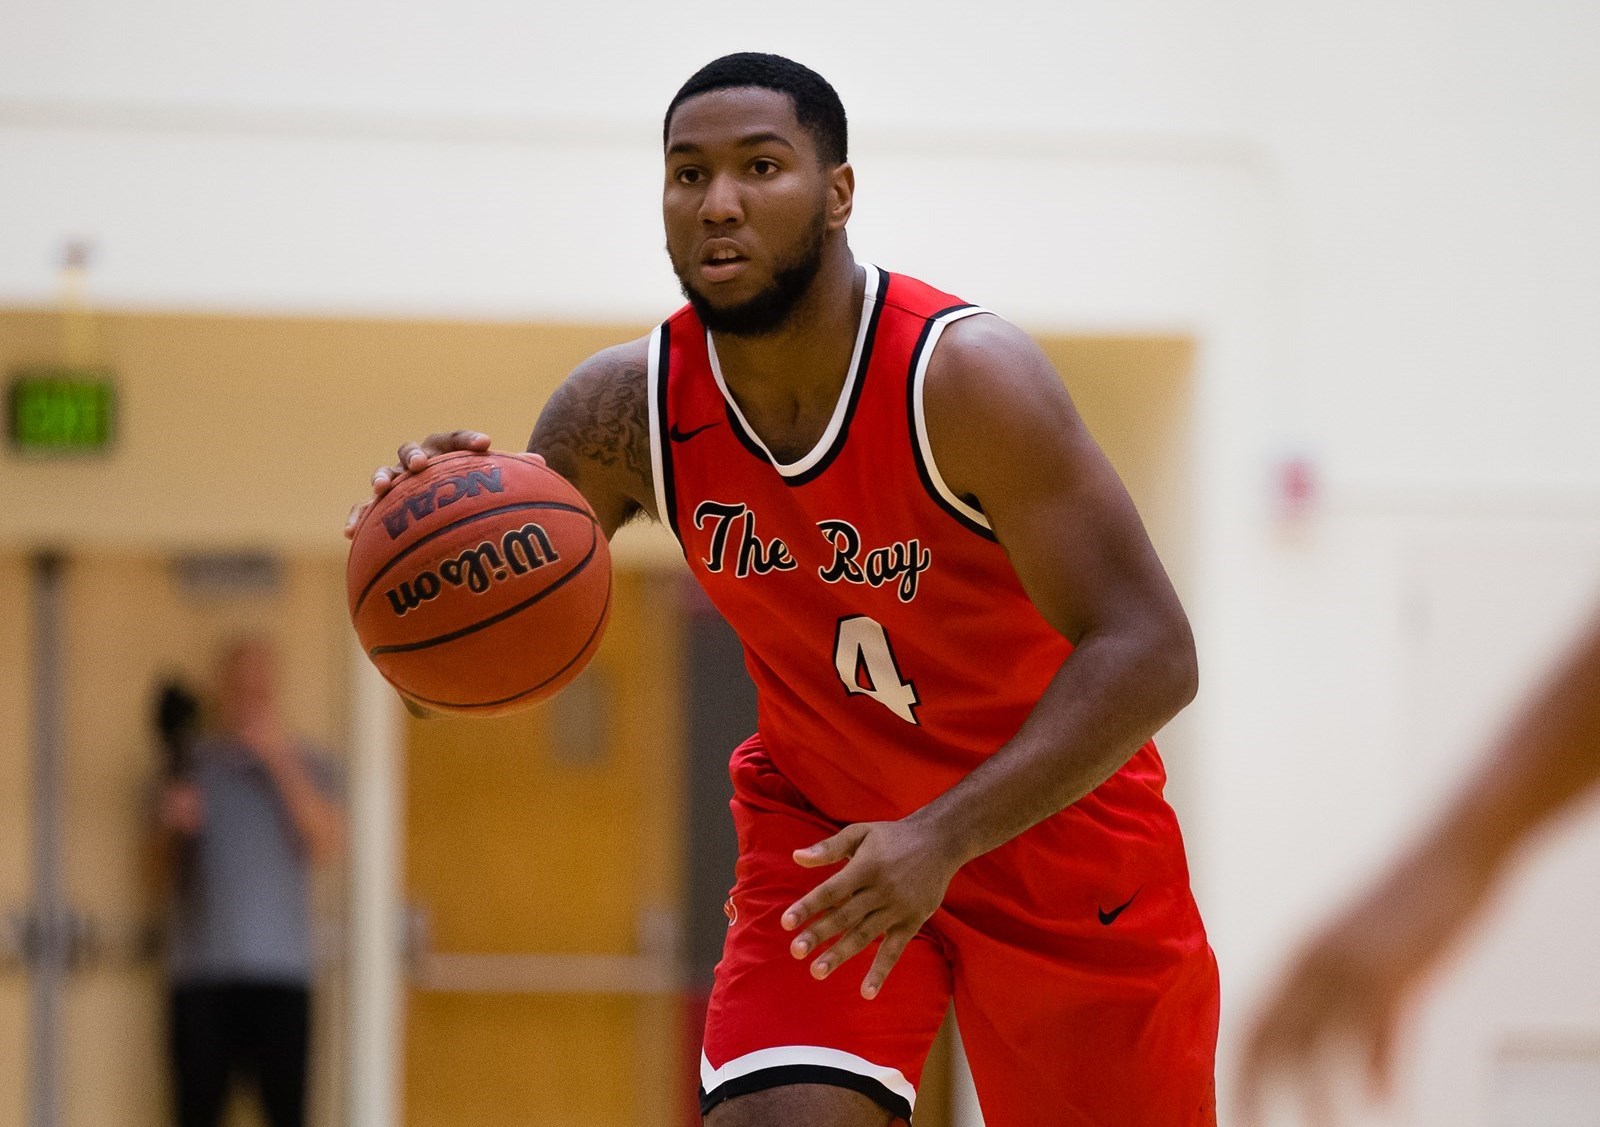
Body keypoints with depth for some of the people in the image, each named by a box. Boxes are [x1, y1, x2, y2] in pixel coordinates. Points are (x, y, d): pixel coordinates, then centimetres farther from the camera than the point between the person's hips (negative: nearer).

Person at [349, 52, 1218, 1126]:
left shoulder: (963, 375, -26)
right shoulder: (627, 411, -14)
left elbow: (1150, 652, -30)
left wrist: (945, 835, -41)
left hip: (1051, 810, -2)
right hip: (824, 831, 2)